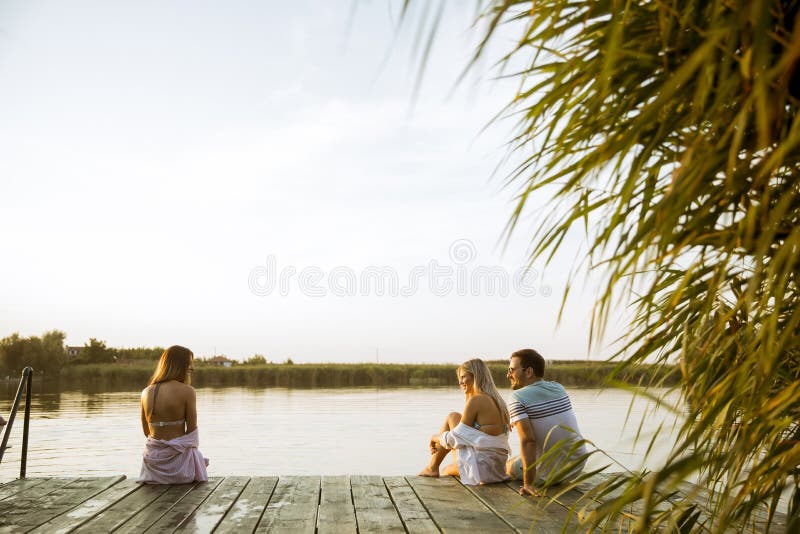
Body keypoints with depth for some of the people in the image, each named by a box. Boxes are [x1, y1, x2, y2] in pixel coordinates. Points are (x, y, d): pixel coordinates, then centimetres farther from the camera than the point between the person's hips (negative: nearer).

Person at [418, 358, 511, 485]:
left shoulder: (476, 400, -12)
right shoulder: (497, 401, 12)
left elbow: (456, 437, -9)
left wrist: (435, 437, 10)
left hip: (481, 469, -8)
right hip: (498, 469, 8)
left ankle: (432, 468, 18)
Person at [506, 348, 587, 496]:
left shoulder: (518, 397, -17)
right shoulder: (559, 388, 1)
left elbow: (528, 440, -27)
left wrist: (529, 484, -25)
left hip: (550, 474, -5)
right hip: (578, 464, 5)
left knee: (508, 466, 22)